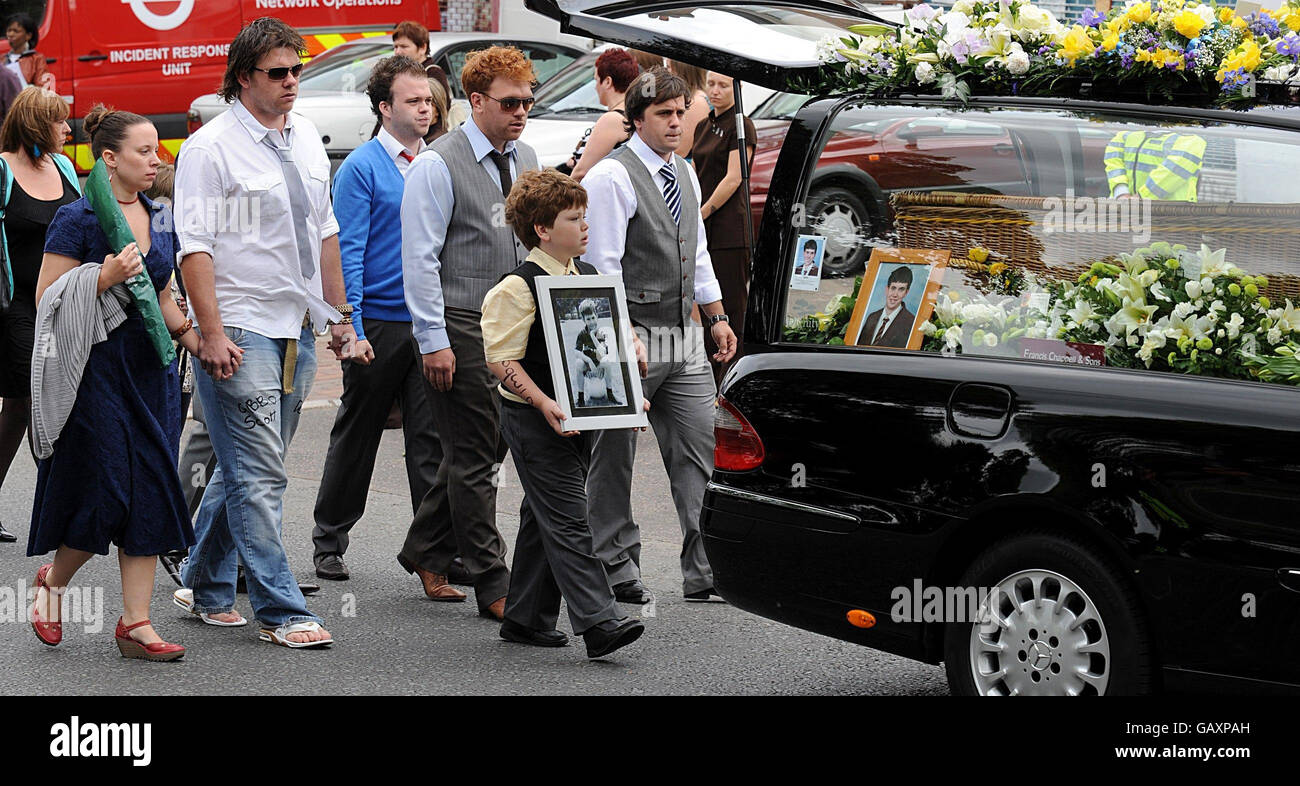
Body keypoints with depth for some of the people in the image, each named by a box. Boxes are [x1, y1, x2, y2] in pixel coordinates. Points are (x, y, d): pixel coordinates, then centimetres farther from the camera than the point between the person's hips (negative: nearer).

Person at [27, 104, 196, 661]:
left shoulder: (160, 218, 12)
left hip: (151, 368, 7)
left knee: (150, 494, 1)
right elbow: (47, 300, -11)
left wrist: (193, 339, 9)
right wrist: (104, 279, -22)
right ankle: (54, 580, 21)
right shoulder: (77, 220, -9)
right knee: (104, 491, -7)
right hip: (97, 369, -6)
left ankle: (135, 623, 4)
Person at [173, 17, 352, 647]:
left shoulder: (307, 140, 13)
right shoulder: (211, 147, -9)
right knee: (259, 476, -6)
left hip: (297, 330, 7)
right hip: (241, 332, -7)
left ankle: (205, 585, 26)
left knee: (246, 469, 13)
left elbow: (324, 233, 20)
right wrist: (212, 334, -20)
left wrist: (340, 316, 19)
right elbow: (195, 247, -13)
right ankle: (281, 613, -3)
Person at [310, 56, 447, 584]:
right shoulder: (362, 168, -6)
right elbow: (348, 253, -10)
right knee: (356, 437, 8)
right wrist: (352, 329, -17)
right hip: (379, 325, -4)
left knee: (431, 441, 0)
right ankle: (330, 543, 22)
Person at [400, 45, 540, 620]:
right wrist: (433, 341, -16)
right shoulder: (439, 165, -11)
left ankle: (425, 551, 30)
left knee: (483, 447, 13)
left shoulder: (525, 160, 11)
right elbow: (420, 258, -13)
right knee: (475, 456, -3)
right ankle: (493, 586, 1)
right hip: (460, 329, -7)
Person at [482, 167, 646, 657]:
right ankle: (598, 623, -16)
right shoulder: (517, 288, -13)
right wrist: (543, 403, -25)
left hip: (580, 414, 8)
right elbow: (501, 358, -16)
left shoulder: (588, 279, 11)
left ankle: (526, 618, 22)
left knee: (544, 518, 14)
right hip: (533, 418, -8)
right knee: (567, 520, -11)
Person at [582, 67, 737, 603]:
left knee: (699, 452, 3)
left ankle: (705, 570, 5)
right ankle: (616, 567, 11)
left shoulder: (684, 175, 15)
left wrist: (717, 318, 18)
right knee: (614, 457, 3)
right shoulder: (612, 177, -11)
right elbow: (602, 264, -14)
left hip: (684, 338, 7)